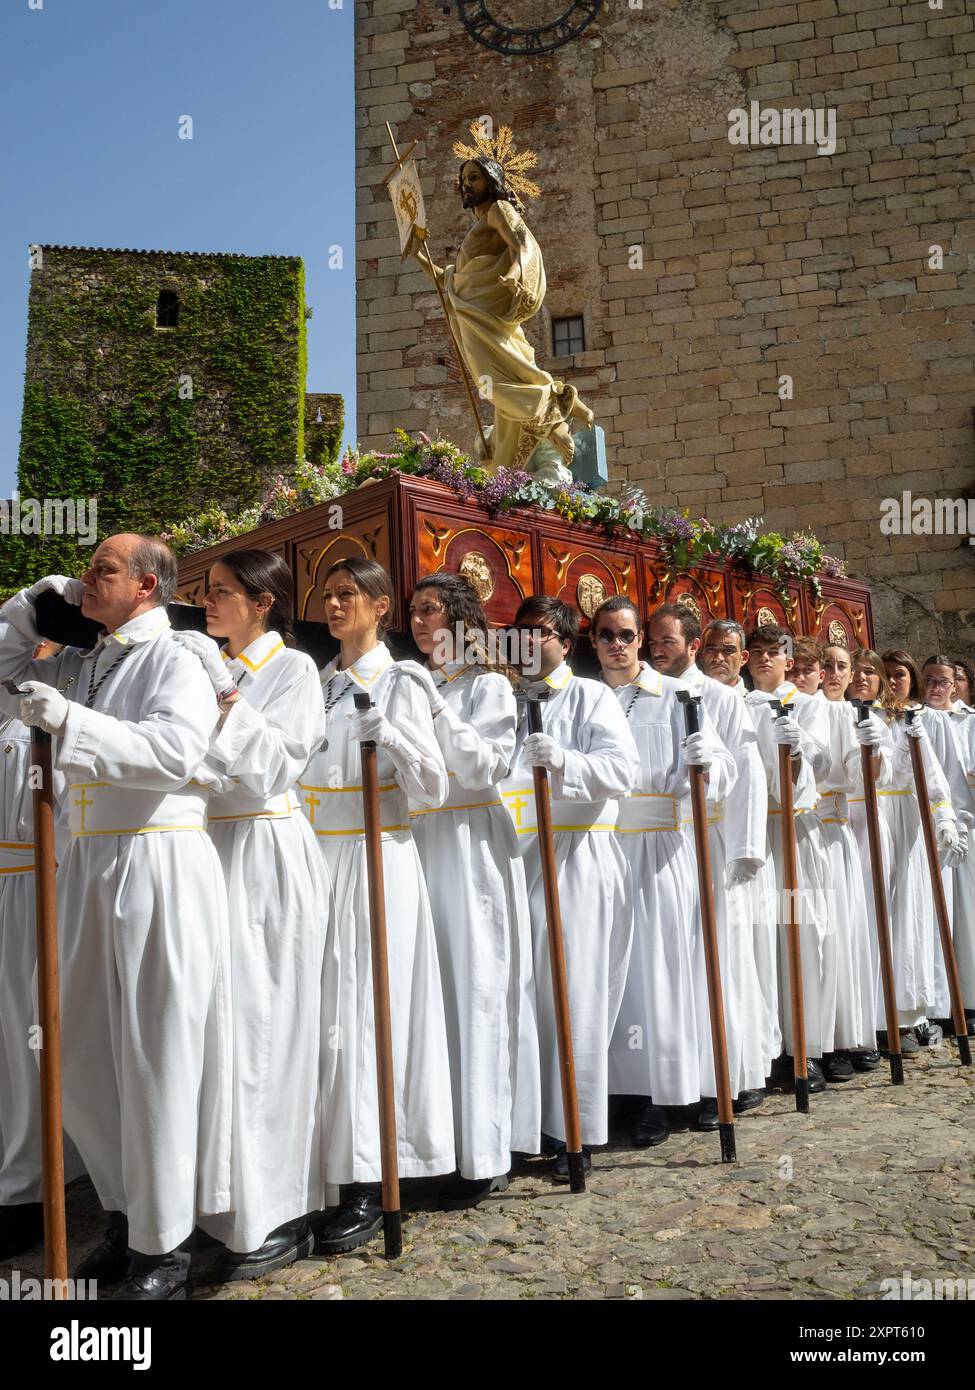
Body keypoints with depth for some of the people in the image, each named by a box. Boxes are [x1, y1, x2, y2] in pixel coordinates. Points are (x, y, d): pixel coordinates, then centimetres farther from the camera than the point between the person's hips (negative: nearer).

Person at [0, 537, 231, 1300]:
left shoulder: (175, 662, -8)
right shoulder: (85, 661, 14)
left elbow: (177, 752, -23)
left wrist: (72, 720, -27)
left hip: (159, 865, -7)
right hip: (90, 862, 8)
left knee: (156, 1057, 0)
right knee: (81, 1054, 12)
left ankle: (163, 1246, 15)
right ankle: (128, 1209, 31)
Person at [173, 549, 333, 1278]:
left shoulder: (293, 668, -3)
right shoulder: (209, 666, 13)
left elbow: (271, 766, -13)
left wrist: (224, 693, -15)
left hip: (269, 856, -5)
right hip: (214, 851, 6)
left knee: (264, 1023, -3)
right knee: (221, 1018, 7)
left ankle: (278, 1216, 9)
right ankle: (230, 1201, 21)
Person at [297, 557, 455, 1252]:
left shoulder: (400, 685, -3)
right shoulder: (317, 683, 14)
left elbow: (434, 790, -7)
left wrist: (392, 737, -23)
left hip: (375, 860, -5)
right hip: (317, 856, 6)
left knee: (363, 1008, -5)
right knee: (319, 1005, 6)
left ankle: (369, 1187, 3)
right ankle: (326, 1163, 19)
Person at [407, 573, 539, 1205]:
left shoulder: (489, 686, 1)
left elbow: (484, 767, -10)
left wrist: (439, 709, -15)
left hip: (472, 849, -5)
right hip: (418, 844, 5)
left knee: (477, 989, -3)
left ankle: (483, 1155, 5)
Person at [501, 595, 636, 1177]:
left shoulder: (591, 696, 5)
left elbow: (622, 767, -10)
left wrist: (564, 761, -24)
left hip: (576, 858, -4)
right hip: (517, 858, 4)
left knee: (573, 992, -3)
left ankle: (575, 1134, 6)